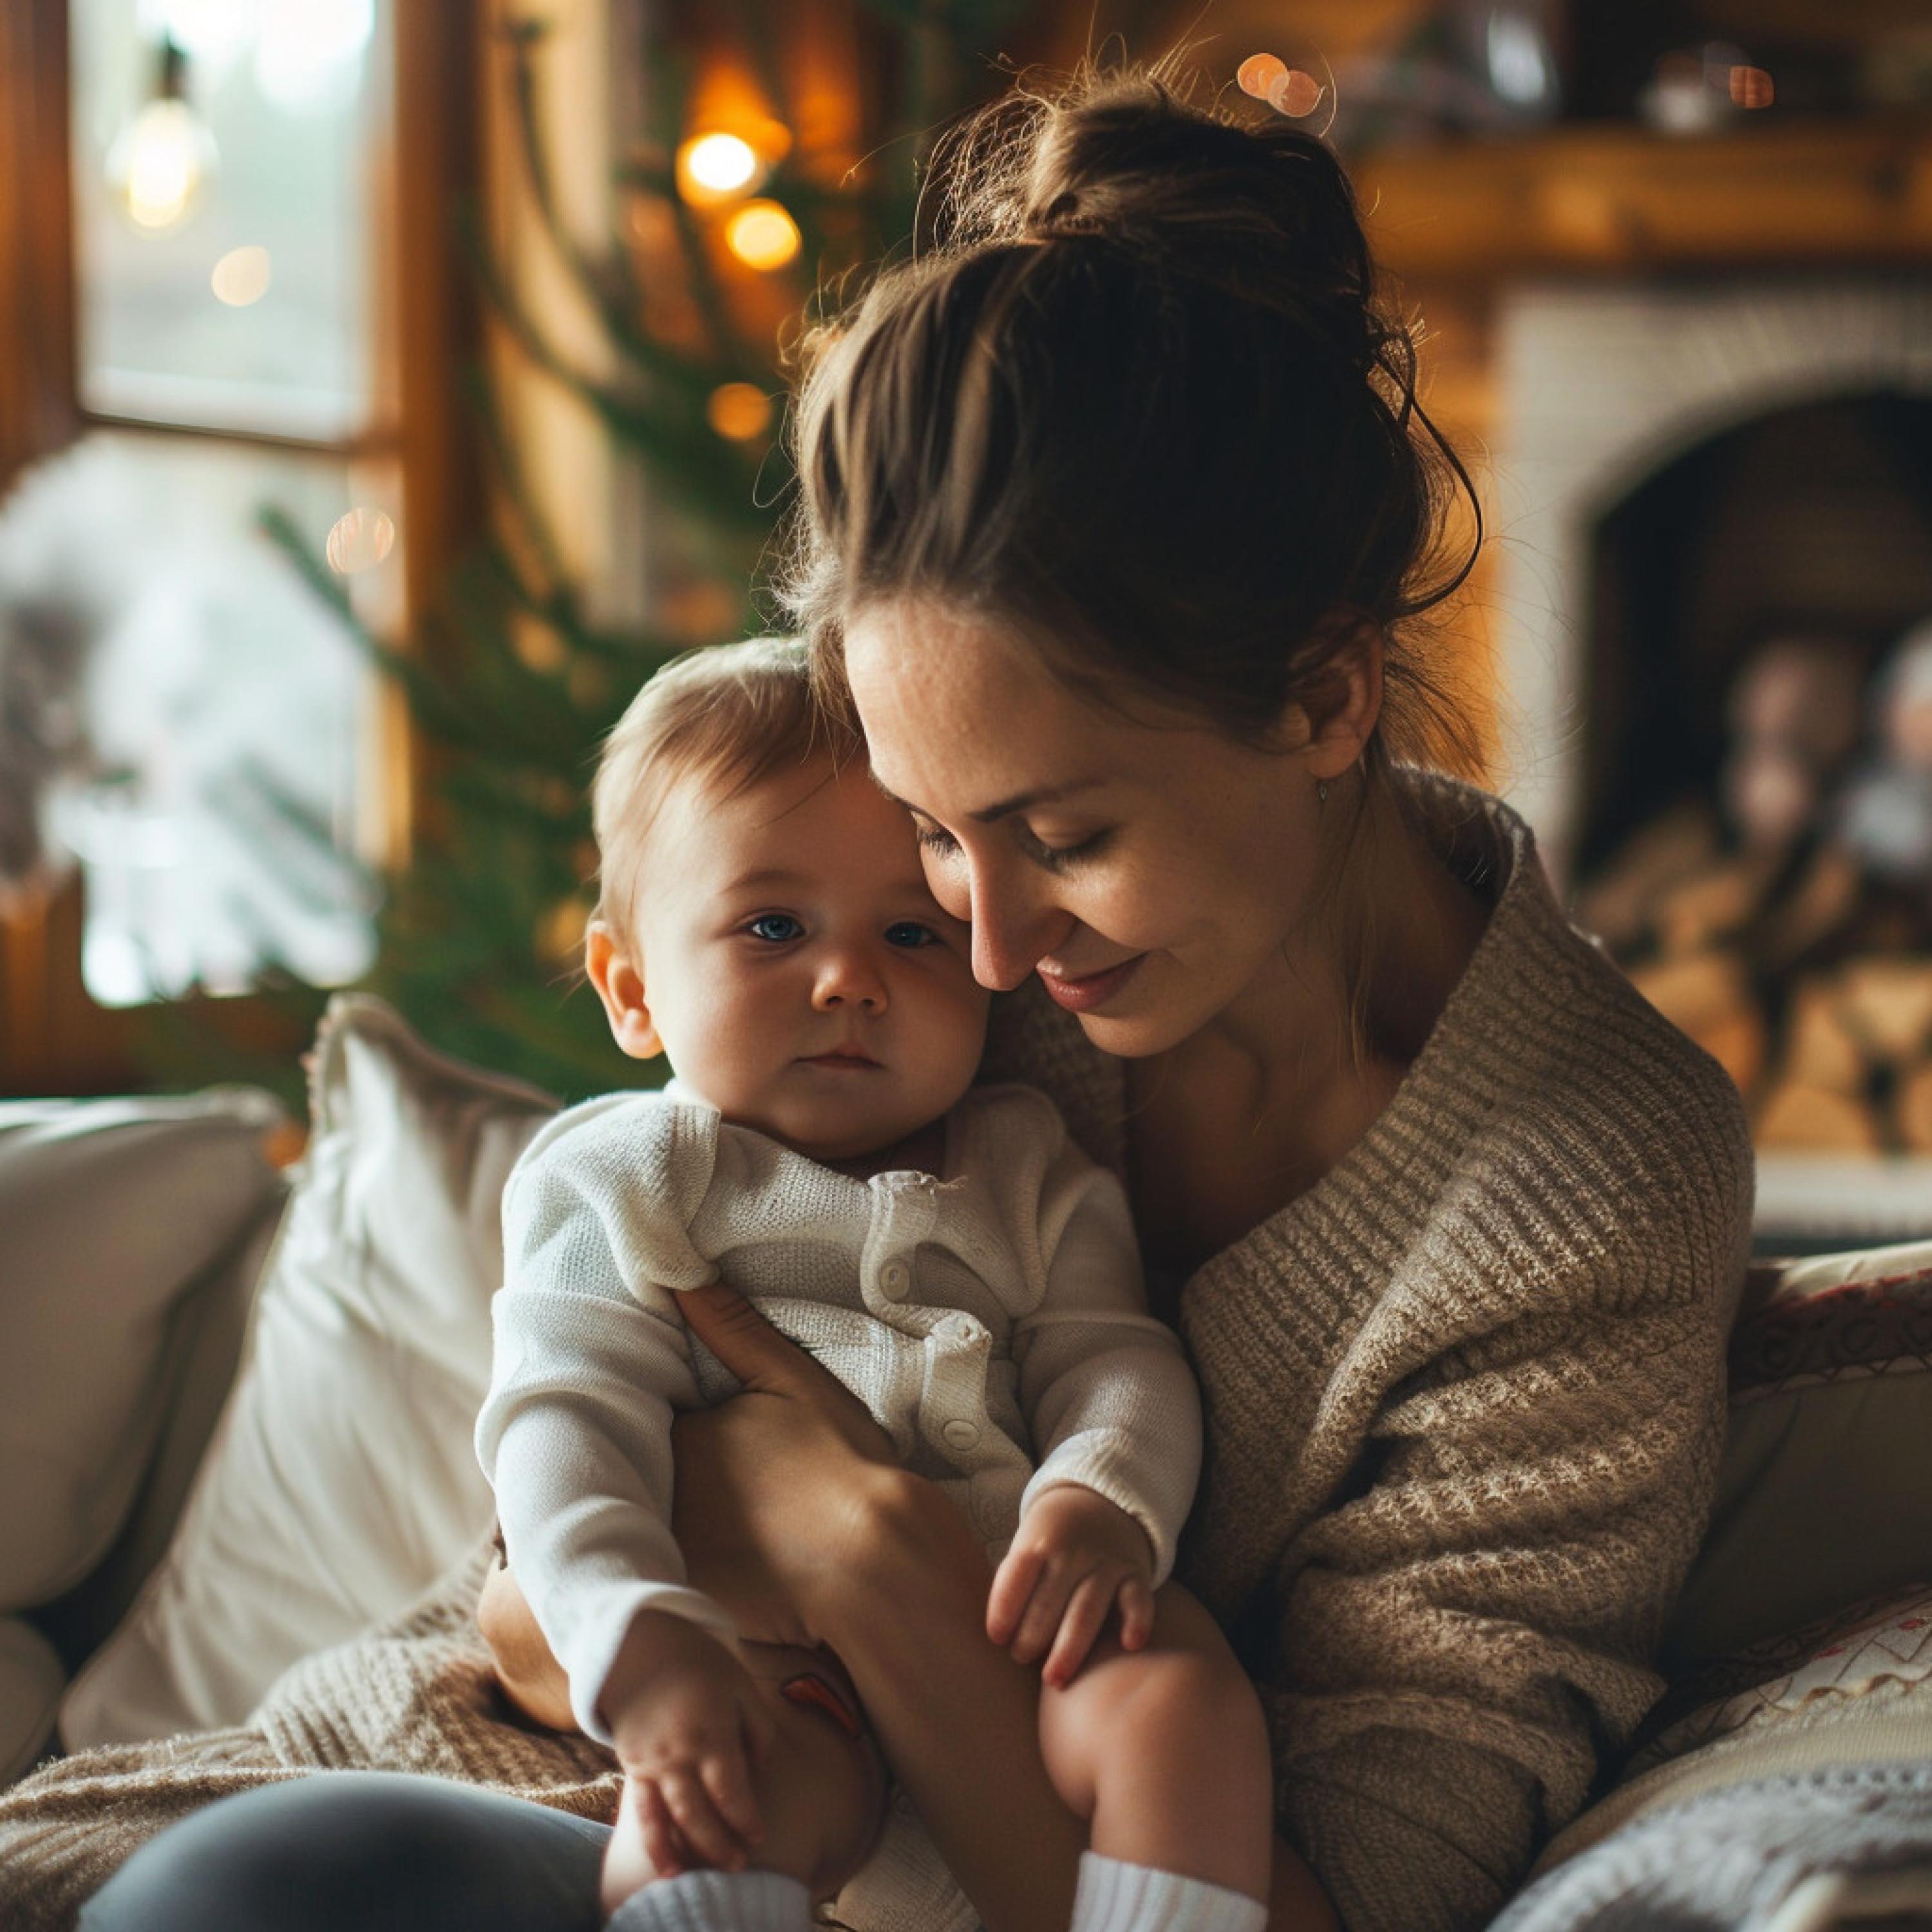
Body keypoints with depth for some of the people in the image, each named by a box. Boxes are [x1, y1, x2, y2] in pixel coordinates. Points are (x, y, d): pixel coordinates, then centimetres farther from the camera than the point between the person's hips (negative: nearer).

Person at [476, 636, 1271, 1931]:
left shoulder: (1028, 1176, 20)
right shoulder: (618, 1183, 10)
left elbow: (1114, 1358, 8)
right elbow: (567, 1420, -3)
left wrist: (1102, 1497, -18)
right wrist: (641, 1637, -22)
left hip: (1027, 1627, 3)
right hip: (774, 1657, -3)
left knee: (1185, 1701, -28)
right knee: (704, 1806, -34)